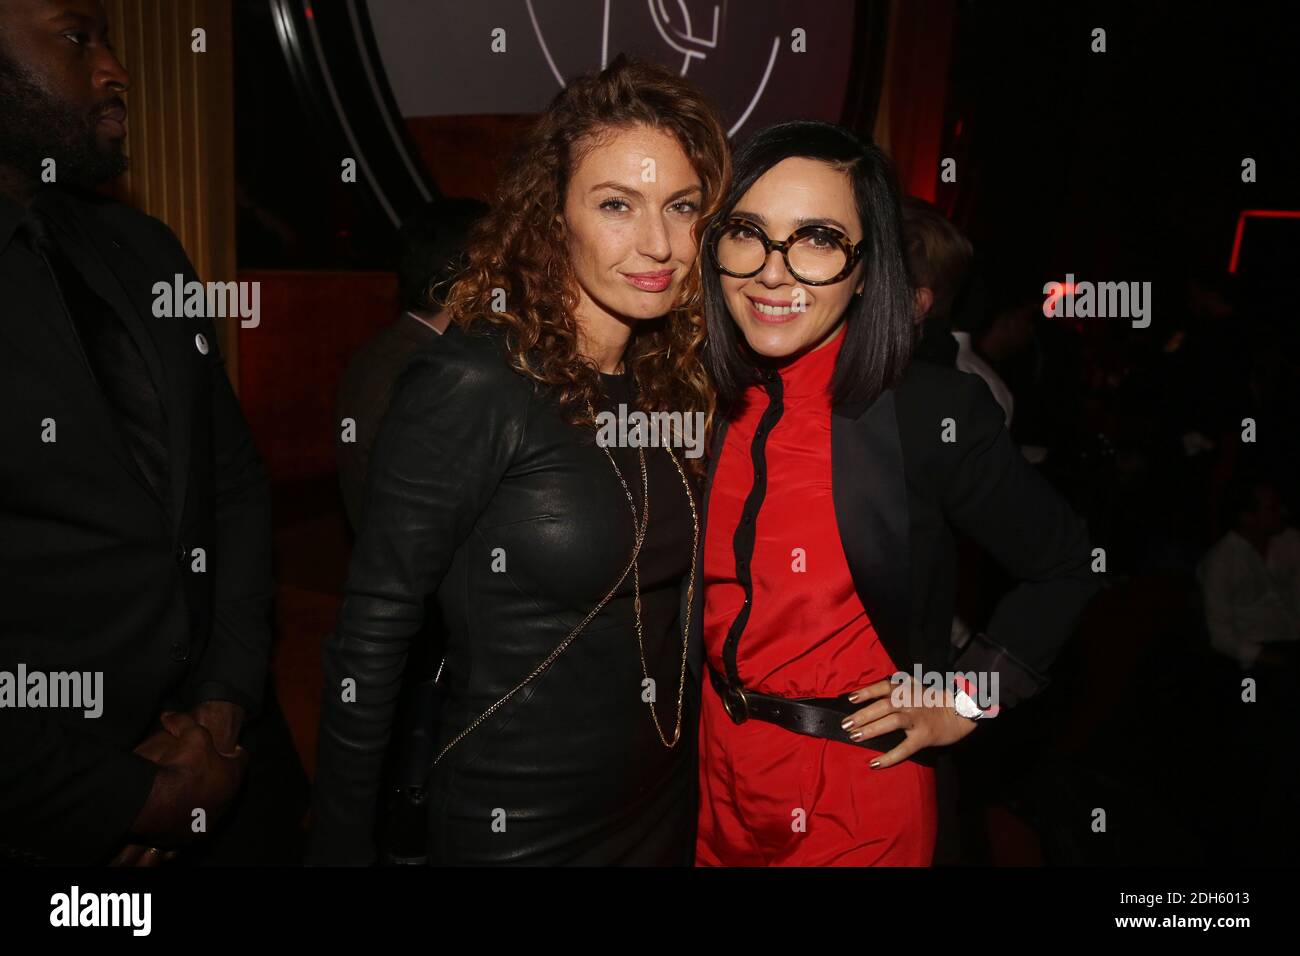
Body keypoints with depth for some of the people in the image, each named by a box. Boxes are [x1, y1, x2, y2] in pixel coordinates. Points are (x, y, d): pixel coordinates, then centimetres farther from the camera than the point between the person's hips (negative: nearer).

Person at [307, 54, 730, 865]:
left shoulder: (675, 381, -2)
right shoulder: (471, 384, -21)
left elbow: (669, 607, 5)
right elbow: (370, 639, -17)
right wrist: (342, 843, -11)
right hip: (518, 821, -6)